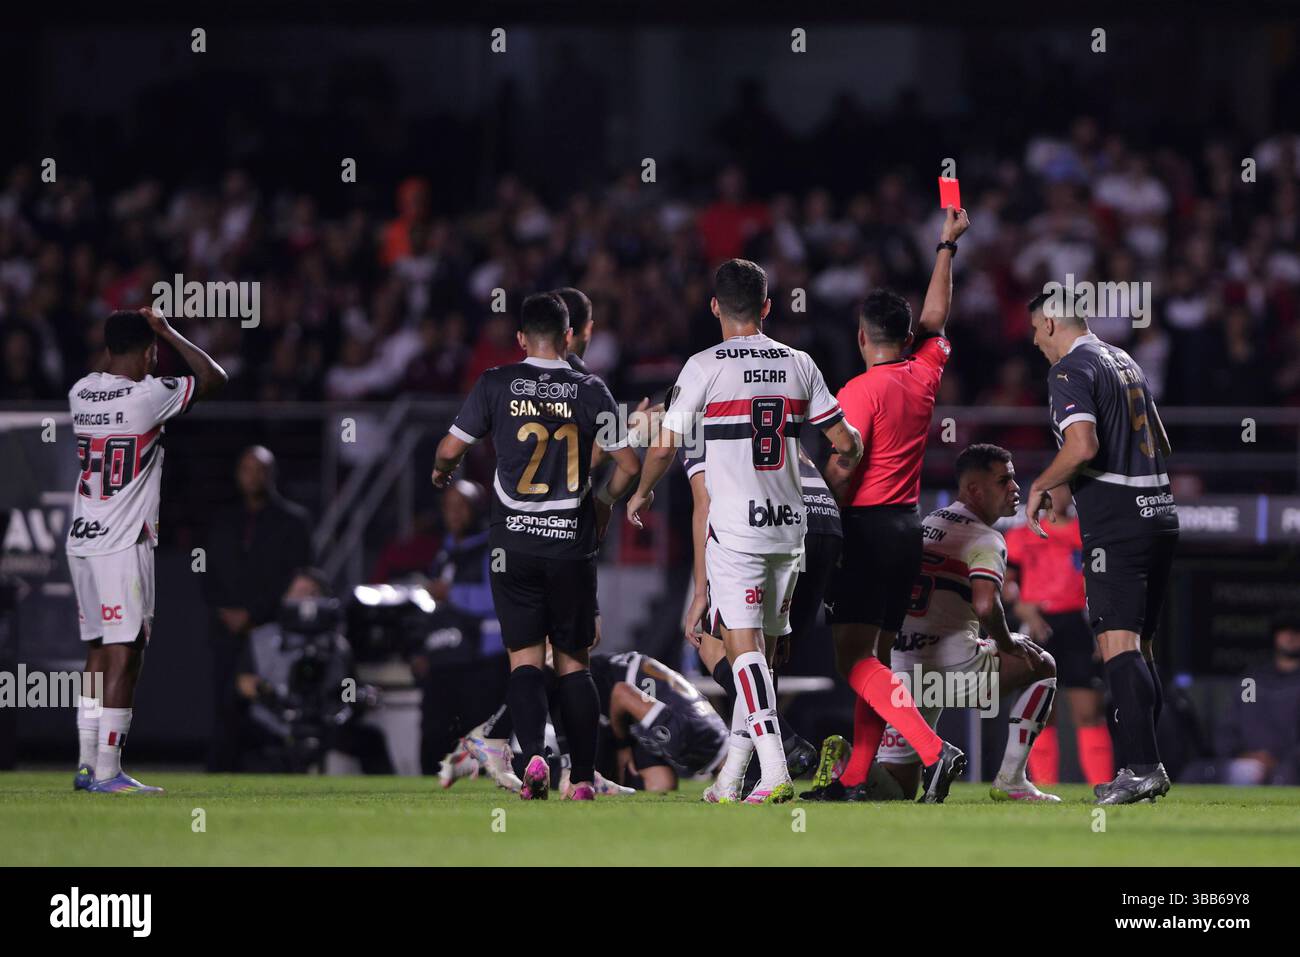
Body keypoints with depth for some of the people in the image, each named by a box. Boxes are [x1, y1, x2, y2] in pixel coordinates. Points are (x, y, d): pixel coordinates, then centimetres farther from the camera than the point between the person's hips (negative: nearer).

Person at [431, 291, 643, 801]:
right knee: (573, 661, 9)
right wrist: (605, 502, 21)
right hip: (572, 541, 1)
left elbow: (451, 448, 2)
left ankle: (532, 754, -19)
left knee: (525, 658, 4)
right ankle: (584, 777, 5)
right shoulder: (590, 391, 0)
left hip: (514, 543, -1)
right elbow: (629, 465, 1)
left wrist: (441, 473, 26)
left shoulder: (497, 384, -2)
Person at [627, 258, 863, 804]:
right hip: (789, 524, 5)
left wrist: (642, 493, 18)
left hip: (735, 528, -5)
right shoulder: (798, 365, 7)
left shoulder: (705, 367, -6)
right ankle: (731, 778, 16)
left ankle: (774, 771, -22)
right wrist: (848, 459, 36)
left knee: (744, 646, -8)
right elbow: (845, 442, 12)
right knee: (760, 650, 12)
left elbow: (665, 447, -2)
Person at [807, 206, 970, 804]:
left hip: (868, 527, -8)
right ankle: (853, 778, 11)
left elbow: (843, 478, -17)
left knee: (855, 658, -12)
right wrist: (947, 246, 34)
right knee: (874, 658, 11)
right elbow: (935, 318, 26)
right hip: (909, 525, 8)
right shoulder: (924, 377, 8)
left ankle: (934, 751, -29)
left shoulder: (860, 391, -11)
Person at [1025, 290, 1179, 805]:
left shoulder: (1070, 371, -7)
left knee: (1118, 644, -12)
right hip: (1158, 513, 9)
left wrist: (1041, 486, -5)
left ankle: (1143, 767, -22)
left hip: (1115, 525, -9)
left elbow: (1082, 445, -22)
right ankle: (1144, 768, 12)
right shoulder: (1124, 362, 20)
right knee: (1139, 647, 12)